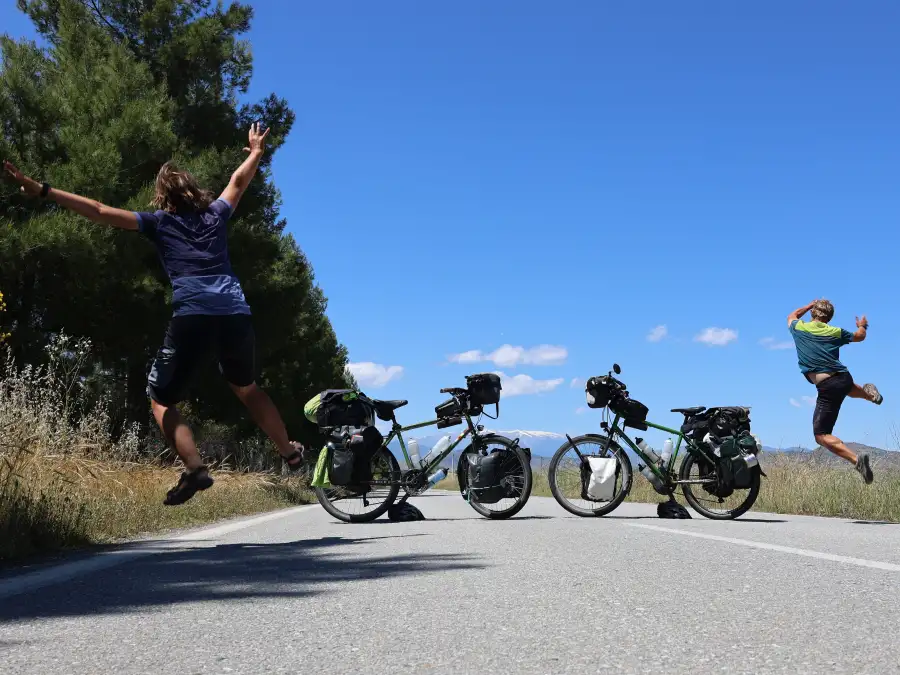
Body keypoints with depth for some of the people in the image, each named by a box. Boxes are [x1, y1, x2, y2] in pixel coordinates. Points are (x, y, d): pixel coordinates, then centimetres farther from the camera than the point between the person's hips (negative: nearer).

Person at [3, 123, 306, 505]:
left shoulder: (158, 223, 12)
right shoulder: (215, 215, 21)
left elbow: (97, 211, 7)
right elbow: (240, 181, 39)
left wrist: (41, 191, 8)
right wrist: (256, 152, 58)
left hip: (191, 318, -4)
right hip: (236, 315, 4)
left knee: (161, 400, 10)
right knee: (246, 389, 29)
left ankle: (194, 468, -12)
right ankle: (290, 452, 37)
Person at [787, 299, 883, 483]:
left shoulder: (799, 328, 2)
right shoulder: (835, 332, 8)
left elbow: (792, 316, 28)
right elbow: (859, 336, 28)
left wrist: (810, 305, 42)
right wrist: (862, 325, 50)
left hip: (828, 387, -5)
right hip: (844, 377, 5)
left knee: (821, 435, -6)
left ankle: (856, 460, -25)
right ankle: (869, 392, 19)